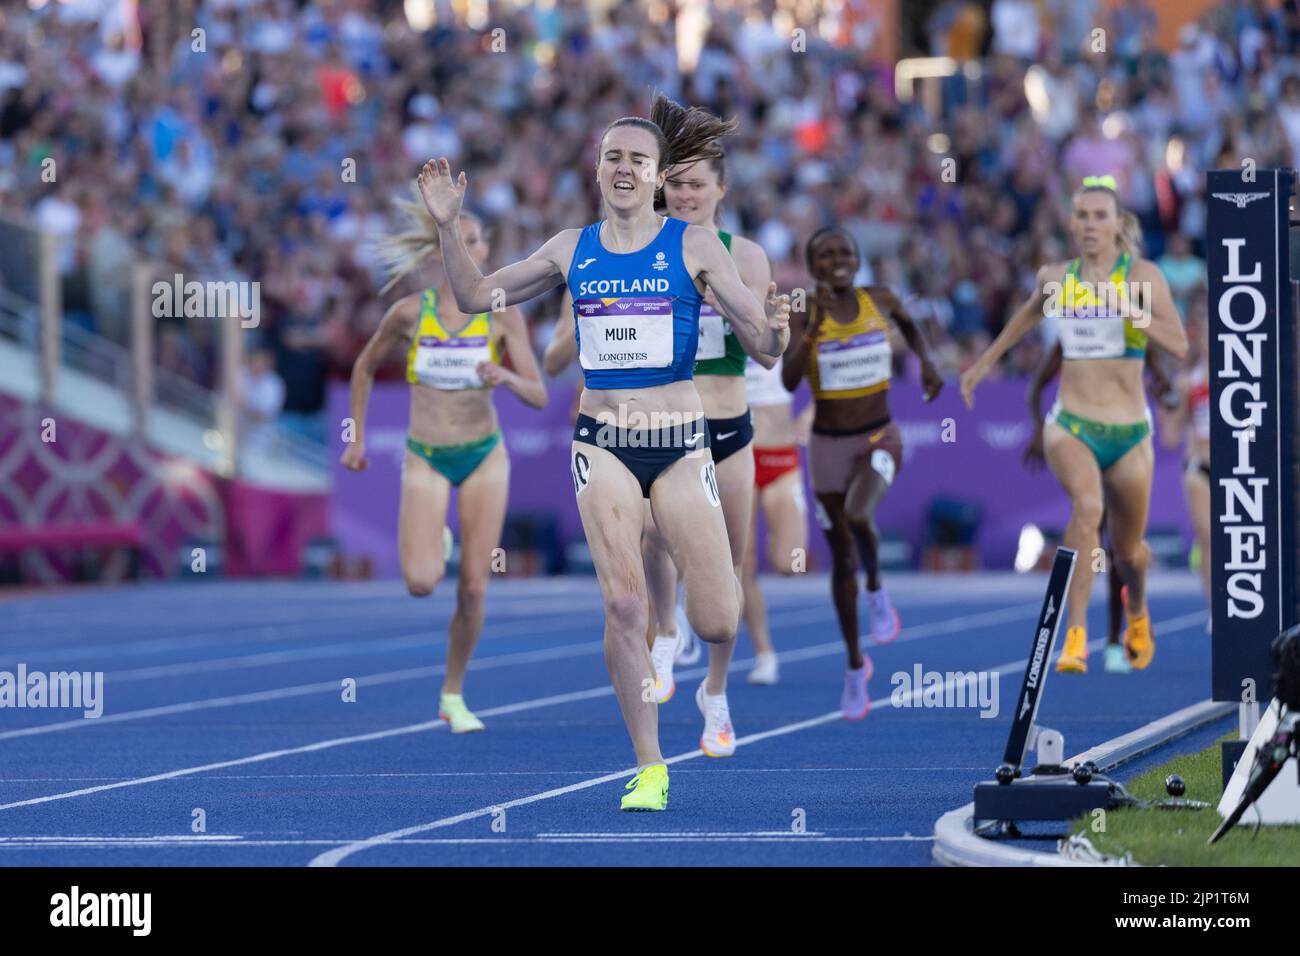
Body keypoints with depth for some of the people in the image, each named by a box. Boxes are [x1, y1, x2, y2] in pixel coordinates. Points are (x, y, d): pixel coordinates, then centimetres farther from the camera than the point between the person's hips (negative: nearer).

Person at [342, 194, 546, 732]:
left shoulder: (502, 313, -7)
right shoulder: (410, 312, -8)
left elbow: (539, 396, -8)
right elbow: (365, 368, 10)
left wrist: (507, 378, -29)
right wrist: (357, 438, 9)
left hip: (485, 456, 1)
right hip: (427, 459, -1)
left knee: (473, 589, -2)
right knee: (421, 583, -19)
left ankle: (453, 697, 17)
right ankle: (435, 546, 19)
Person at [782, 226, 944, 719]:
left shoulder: (880, 300, -4)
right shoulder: (802, 317, -11)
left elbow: (908, 324, 20)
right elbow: (789, 380, -26)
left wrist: (926, 362, 4)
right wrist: (815, 327, -35)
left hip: (879, 439, 0)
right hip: (828, 444, 0)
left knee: (858, 517, -32)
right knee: (842, 560, 8)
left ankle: (876, 590, 0)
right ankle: (855, 665, 26)